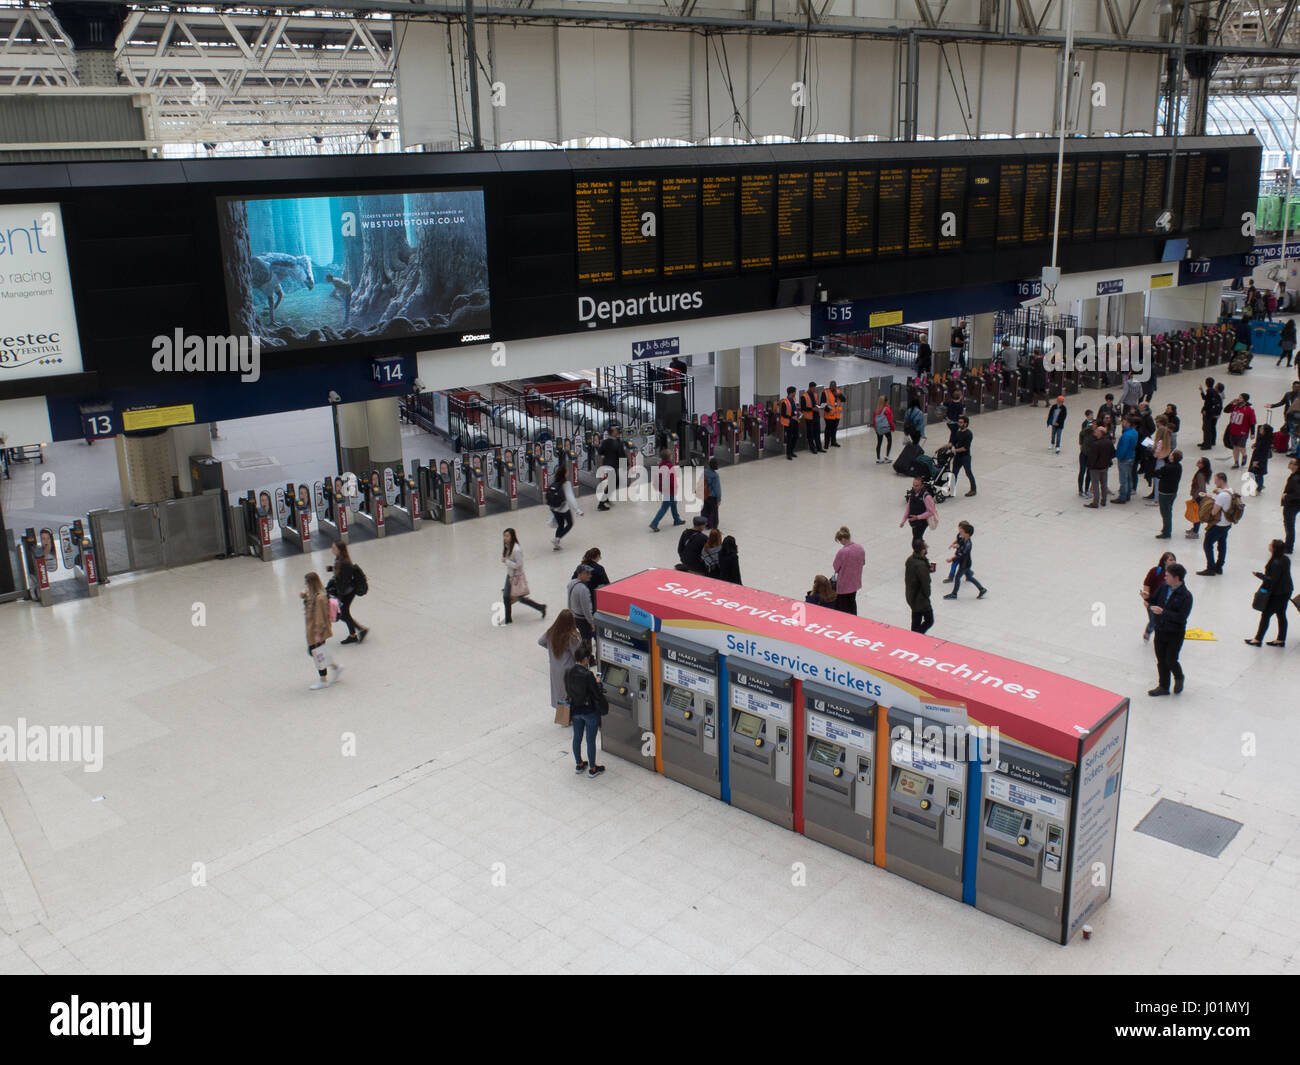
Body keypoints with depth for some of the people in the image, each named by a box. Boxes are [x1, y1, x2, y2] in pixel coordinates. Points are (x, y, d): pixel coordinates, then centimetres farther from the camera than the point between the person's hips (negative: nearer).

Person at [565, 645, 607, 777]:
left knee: (577, 737, 22)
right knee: (591, 740, 10)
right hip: (590, 711, -6)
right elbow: (597, 695, -20)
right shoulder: (588, 675, -28)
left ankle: (578, 765, 38)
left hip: (575, 710, 6)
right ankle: (592, 769, 25)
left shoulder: (568, 672, -9)